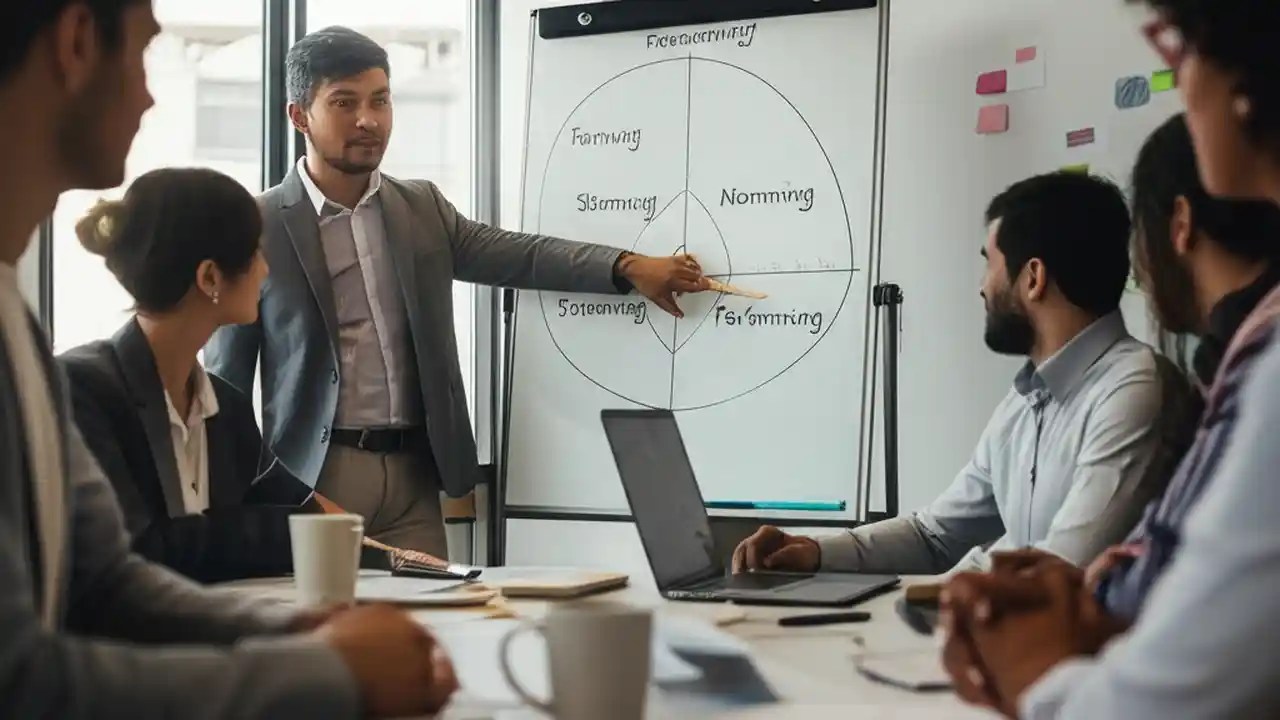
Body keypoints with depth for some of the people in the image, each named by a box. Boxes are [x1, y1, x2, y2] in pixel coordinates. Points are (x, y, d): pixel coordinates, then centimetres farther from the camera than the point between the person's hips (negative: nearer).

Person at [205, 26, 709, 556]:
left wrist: (628, 267, -11)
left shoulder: (422, 207, 11)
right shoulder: (258, 227, -3)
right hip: (312, 475, -4)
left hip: (413, 471, 4)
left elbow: (516, 254, 4)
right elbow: (225, 380, -1)